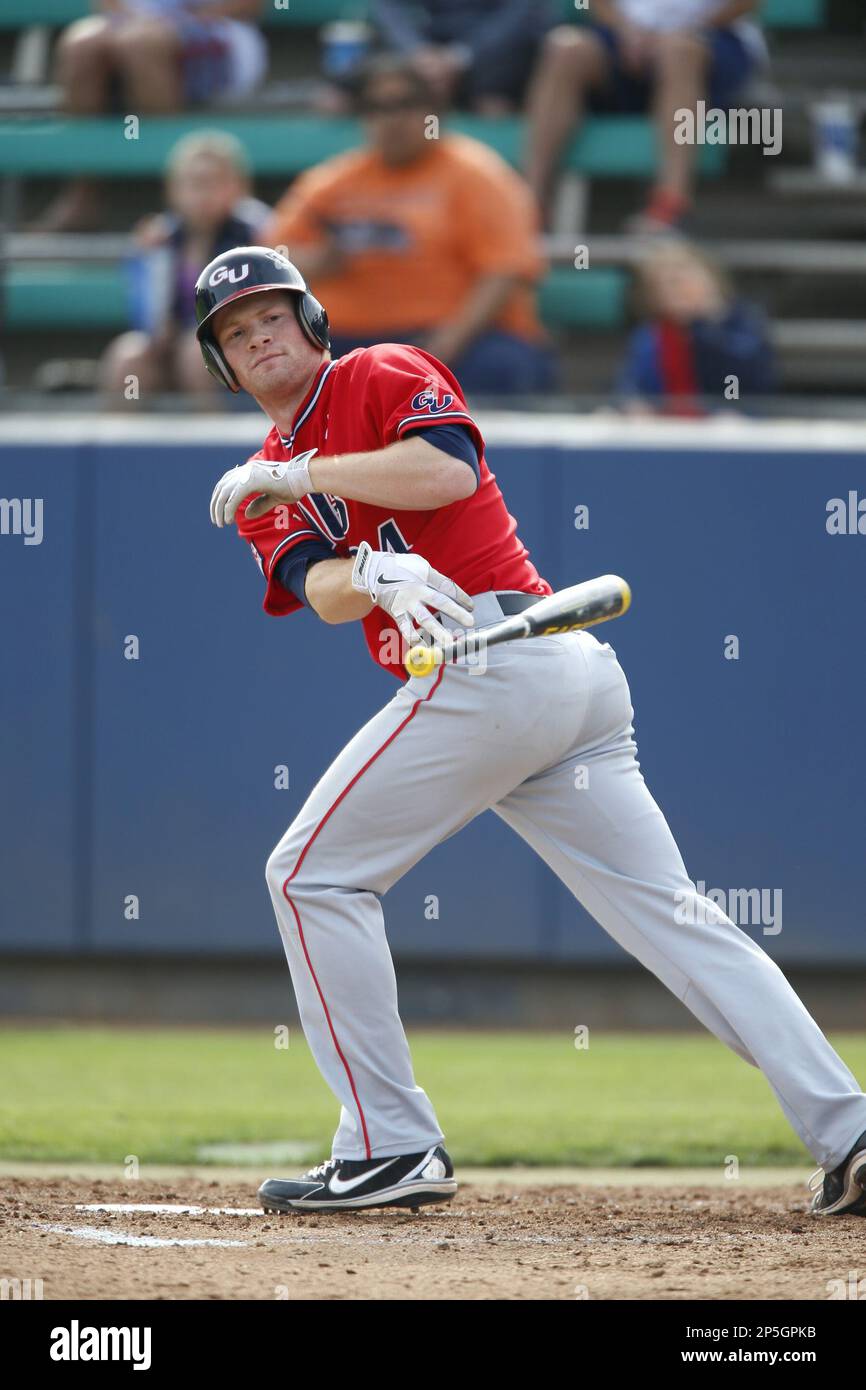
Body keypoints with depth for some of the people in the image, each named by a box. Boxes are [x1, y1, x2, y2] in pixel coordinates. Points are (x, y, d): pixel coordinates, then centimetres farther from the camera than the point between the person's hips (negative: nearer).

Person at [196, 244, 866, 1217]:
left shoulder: (386, 375, 5)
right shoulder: (259, 488, 25)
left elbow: (450, 471, -15)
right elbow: (319, 589, 5)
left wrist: (301, 472, -9)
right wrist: (374, 570, -19)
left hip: (492, 660, -9)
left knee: (313, 874, -3)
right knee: (671, 913, 2)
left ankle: (390, 1149, -4)